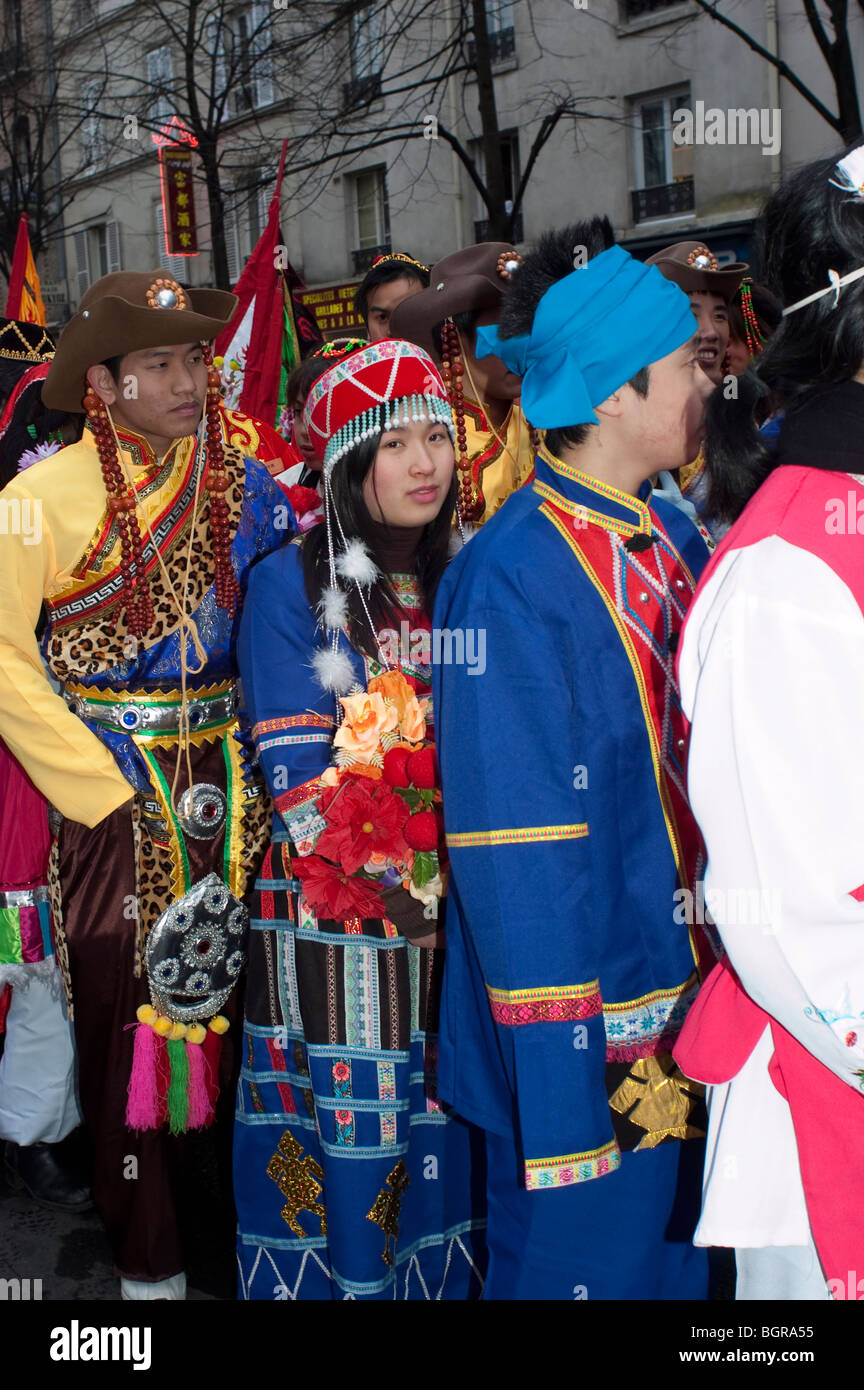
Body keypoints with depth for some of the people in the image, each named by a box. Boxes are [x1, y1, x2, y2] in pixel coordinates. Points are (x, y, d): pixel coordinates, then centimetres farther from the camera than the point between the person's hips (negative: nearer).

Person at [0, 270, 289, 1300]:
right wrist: (99, 785, -11)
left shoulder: (243, 487, 5)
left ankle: (234, 1230, 29)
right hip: (113, 797, -3)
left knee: (232, 1006, 9)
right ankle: (149, 1259, 22)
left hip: (227, 786, 3)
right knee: (126, 1013, 4)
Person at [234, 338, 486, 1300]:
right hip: (334, 919, -4)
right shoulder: (290, 584, -6)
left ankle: (445, 1278, 30)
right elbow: (297, 769, -10)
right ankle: (328, 1281, 24)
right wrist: (392, 895, -16)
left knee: (444, 1138, 12)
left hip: (456, 914, 4)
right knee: (344, 1138, 5)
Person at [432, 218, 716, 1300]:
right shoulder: (508, 580, -20)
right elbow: (515, 857, -21)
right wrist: (564, 1086, -20)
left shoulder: (675, 541, 5)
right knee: (581, 1257, 11)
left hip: (692, 1011, 8)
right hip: (585, 1044, -7)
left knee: (679, 1257, 23)